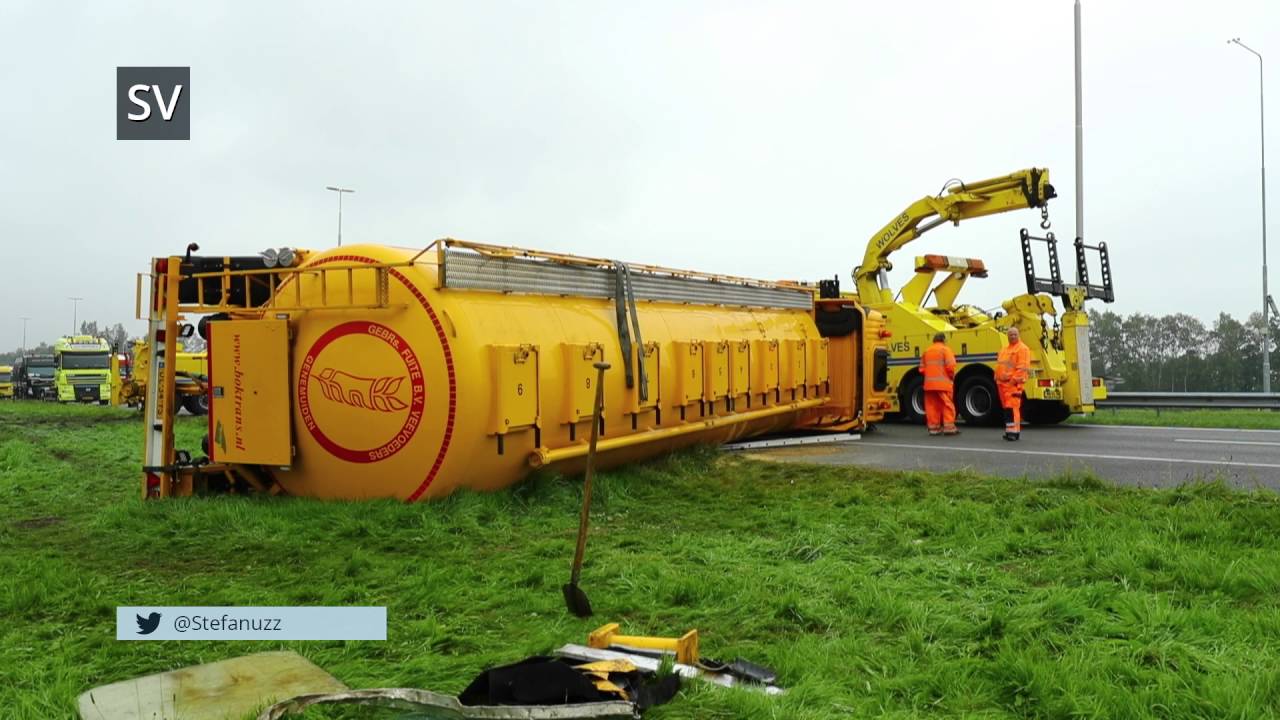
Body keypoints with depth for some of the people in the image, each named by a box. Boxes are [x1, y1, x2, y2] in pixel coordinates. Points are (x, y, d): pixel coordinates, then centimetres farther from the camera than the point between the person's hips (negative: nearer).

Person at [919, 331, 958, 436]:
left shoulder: (926, 351, 14)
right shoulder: (945, 350, -3)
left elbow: (922, 369, 10)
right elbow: (950, 366, -12)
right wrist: (952, 377, 3)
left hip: (929, 384, 5)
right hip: (943, 383, -5)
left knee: (932, 406, 8)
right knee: (947, 405, -1)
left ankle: (933, 427, 8)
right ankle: (949, 427, -6)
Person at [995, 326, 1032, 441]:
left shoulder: (1023, 349, -6)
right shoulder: (1004, 349, 22)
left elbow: (1022, 367, -15)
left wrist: (1015, 380, -21)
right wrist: (997, 379, 19)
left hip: (1013, 384, -9)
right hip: (1002, 383, 9)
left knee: (1012, 407, -14)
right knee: (1007, 407, 11)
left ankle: (1013, 431, -16)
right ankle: (1010, 430, 17)